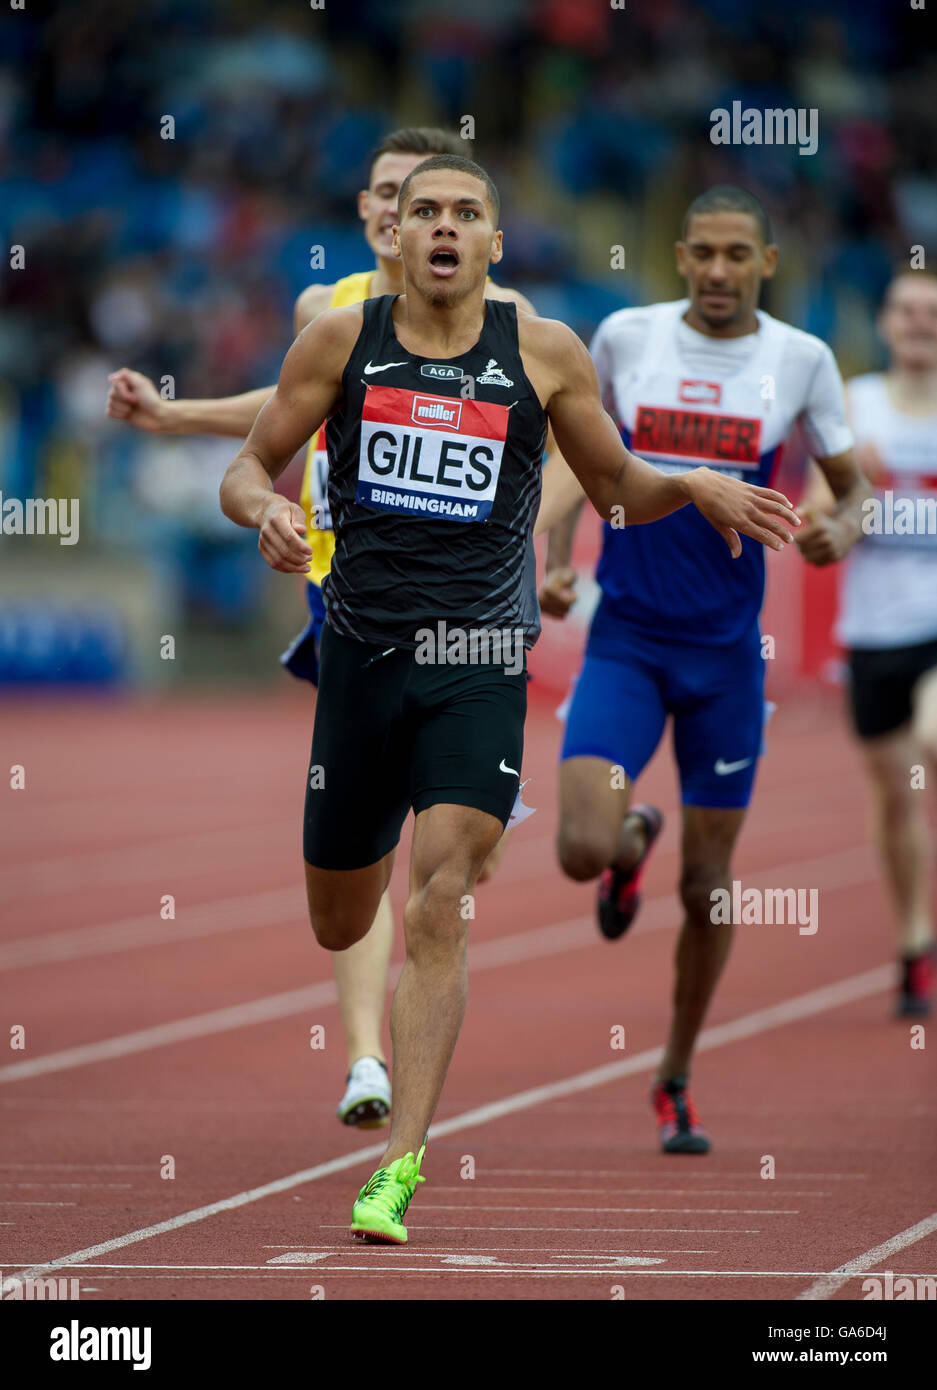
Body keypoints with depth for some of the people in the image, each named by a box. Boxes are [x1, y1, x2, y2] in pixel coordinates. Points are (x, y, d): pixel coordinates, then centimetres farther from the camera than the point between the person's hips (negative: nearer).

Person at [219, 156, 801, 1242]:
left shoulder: (544, 354, 3)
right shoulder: (341, 341, 3)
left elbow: (615, 487, 15)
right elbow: (245, 471, 8)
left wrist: (694, 488, -5)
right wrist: (267, 511, -15)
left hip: (479, 663, -2)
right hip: (362, 651, 2)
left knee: (437, 905, -16)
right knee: (338, 927, 10)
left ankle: (401, 1166, -15)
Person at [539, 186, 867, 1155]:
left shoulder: (800, 360, -2)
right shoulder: (626, 338, -2)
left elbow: (851, 488, 9)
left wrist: (840, 531, -14)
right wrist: (556, 559, -1)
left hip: (727, 649, 0)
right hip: (625, 639, 0)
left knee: (707, 886, 5)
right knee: (584, 850, -18)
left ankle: (675, 1080, 25)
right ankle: (633, 842, 21)